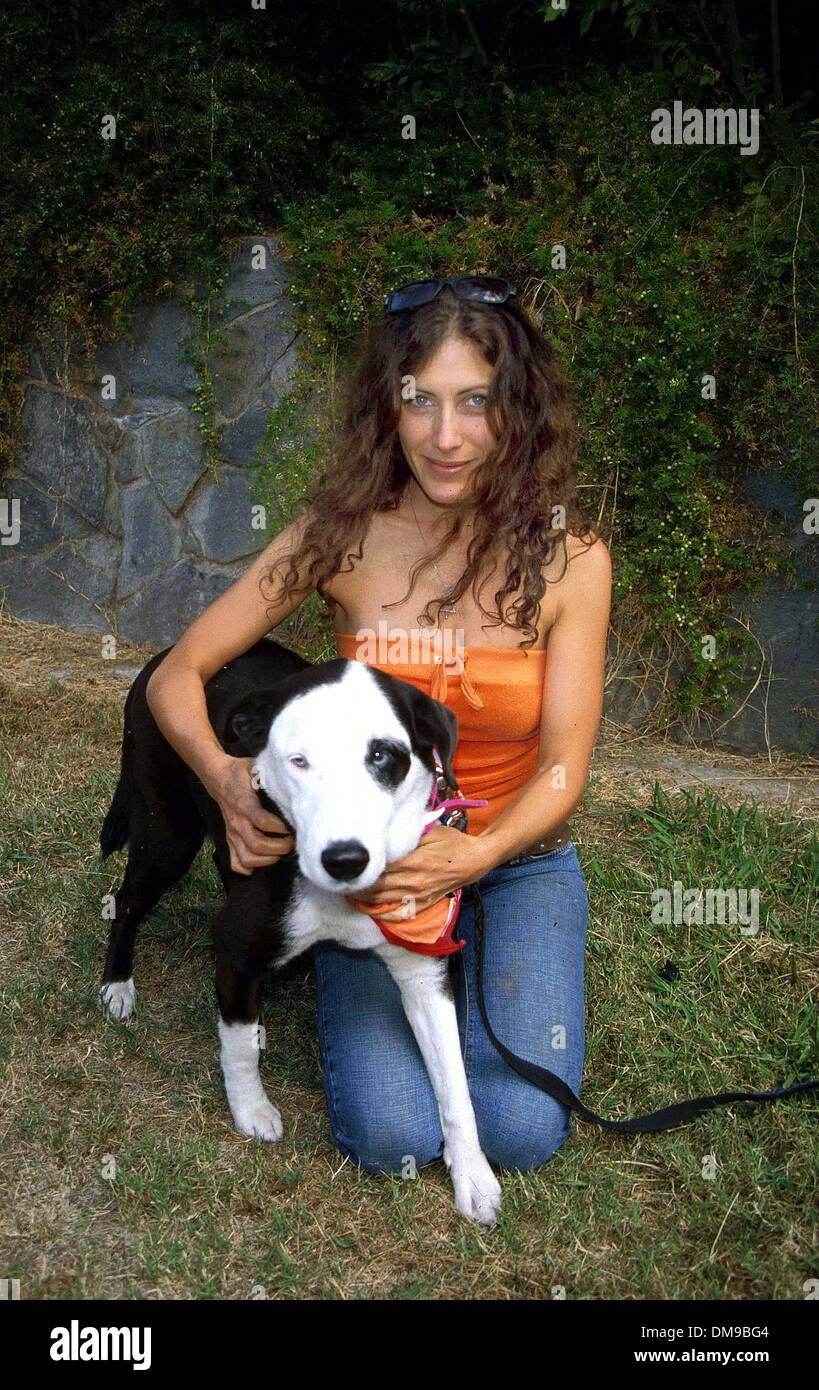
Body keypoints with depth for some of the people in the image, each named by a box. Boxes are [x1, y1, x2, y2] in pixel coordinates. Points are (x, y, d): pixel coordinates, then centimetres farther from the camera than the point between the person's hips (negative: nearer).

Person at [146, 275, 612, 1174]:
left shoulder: (568, 558, -15)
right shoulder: (345, 537, -14)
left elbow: (564, 765, -13)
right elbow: (177, 675, -10)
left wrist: (477, 853, -33)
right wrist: (225, 778, -30)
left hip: (516, 857, 1)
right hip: (372, 853, 0)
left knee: (520, 1131, -12)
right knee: (390, 1136, -13)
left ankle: (458, 972, 18)